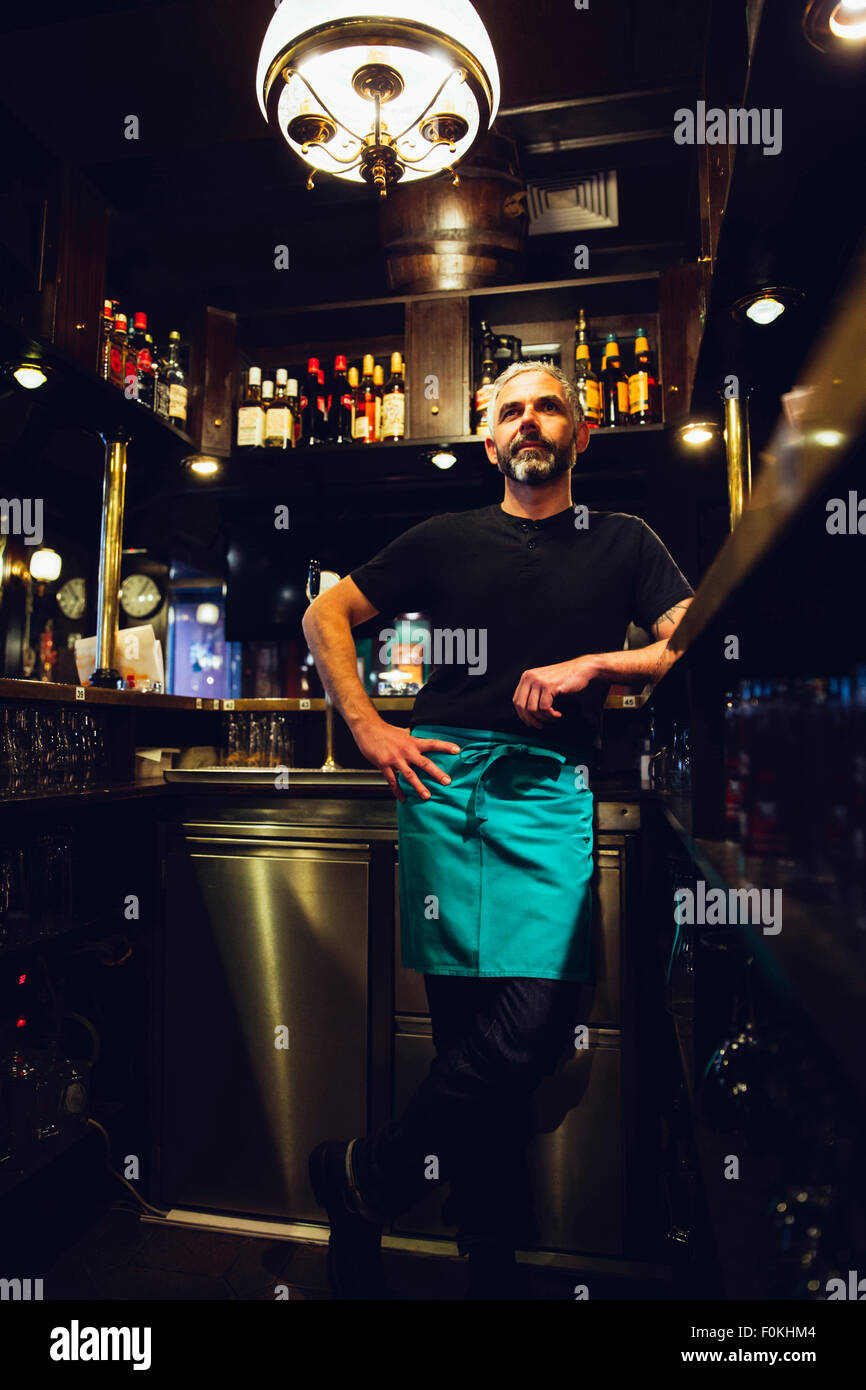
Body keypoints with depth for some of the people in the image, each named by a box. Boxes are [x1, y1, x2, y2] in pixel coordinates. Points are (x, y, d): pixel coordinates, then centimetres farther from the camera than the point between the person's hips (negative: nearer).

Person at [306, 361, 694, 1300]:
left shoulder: (622, 542, 18)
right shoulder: (447, 539, 17)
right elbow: (324, 614, 19)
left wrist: (590, 665, -7)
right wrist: (367, 728, 6)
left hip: (553, 790, 1)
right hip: (445, 779, 0)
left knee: (534, 1022, -12)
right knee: (466, 1025, -3)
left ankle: (363, 1178, 10)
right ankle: (490, 1260, 19)